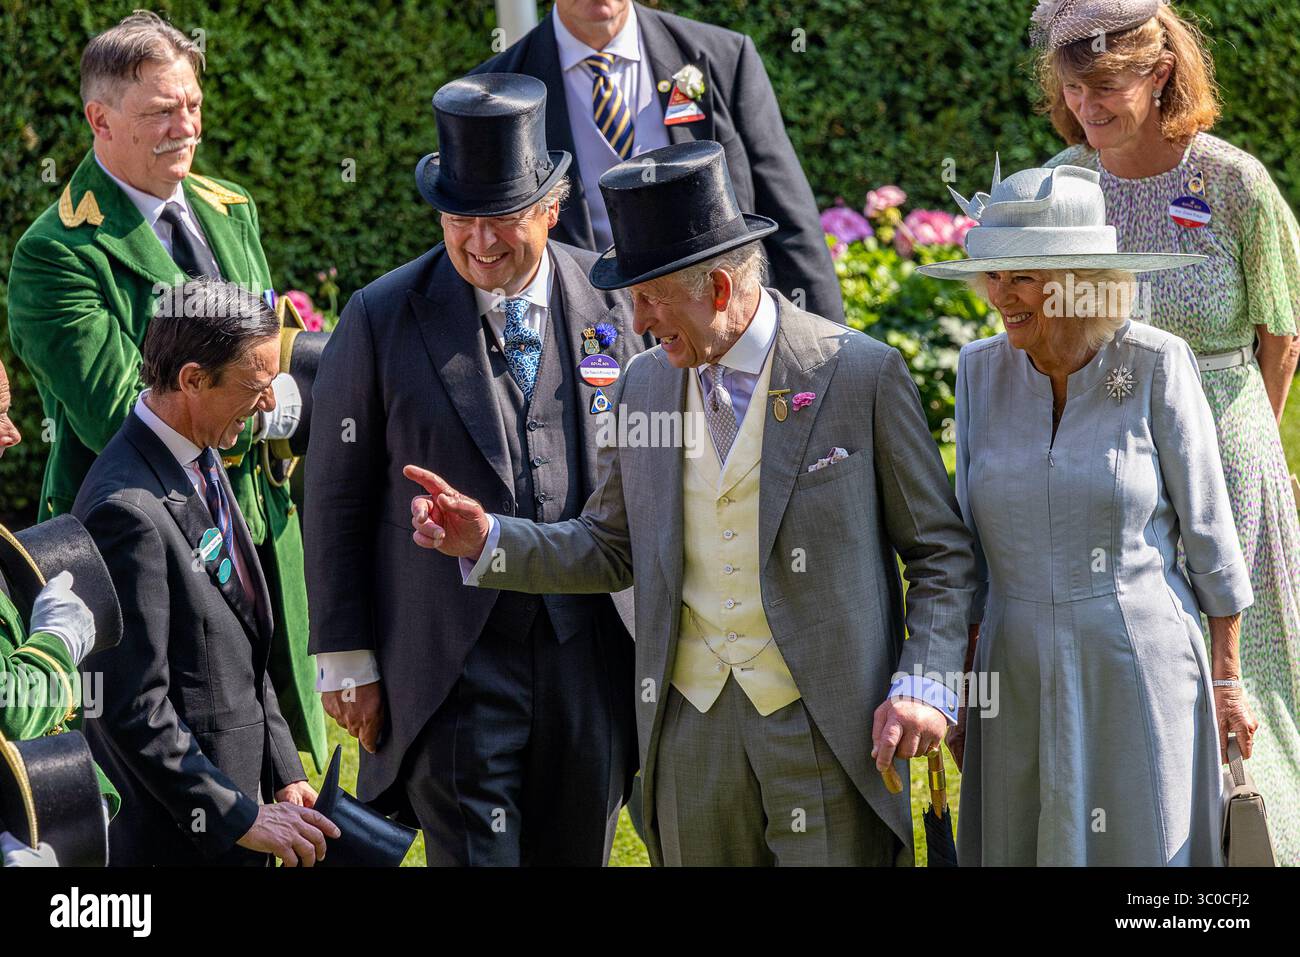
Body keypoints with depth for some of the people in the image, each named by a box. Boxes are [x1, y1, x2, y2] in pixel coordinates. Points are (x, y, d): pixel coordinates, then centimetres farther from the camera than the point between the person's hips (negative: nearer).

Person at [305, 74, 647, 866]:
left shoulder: (613, 302, 3)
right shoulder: (384, 319, -4)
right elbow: (337, 502, 1)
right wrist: (346, 659, -1)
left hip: (592, 655, 3)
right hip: (454, 663, -3)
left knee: (579, 855, 11)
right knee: (475, 854, -9)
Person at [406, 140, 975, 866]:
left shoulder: (863, 375, -6)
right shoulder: (647, 384, 8)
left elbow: (941, 553, -2)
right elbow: (612, 549, 16)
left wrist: (925, 689, -12)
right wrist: (488, 540, 0)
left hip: (825, 724, -4)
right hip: (693, 724, 5)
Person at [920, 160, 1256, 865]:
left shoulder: (1156, 364, -9)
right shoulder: (982, 371, 1)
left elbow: (1207, 526, -3)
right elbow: (972, 539, 8)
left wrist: (1227, 680, -2)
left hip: (1139, 671, -3)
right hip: (1021, 675, 3)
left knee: (1142, 854, -1)